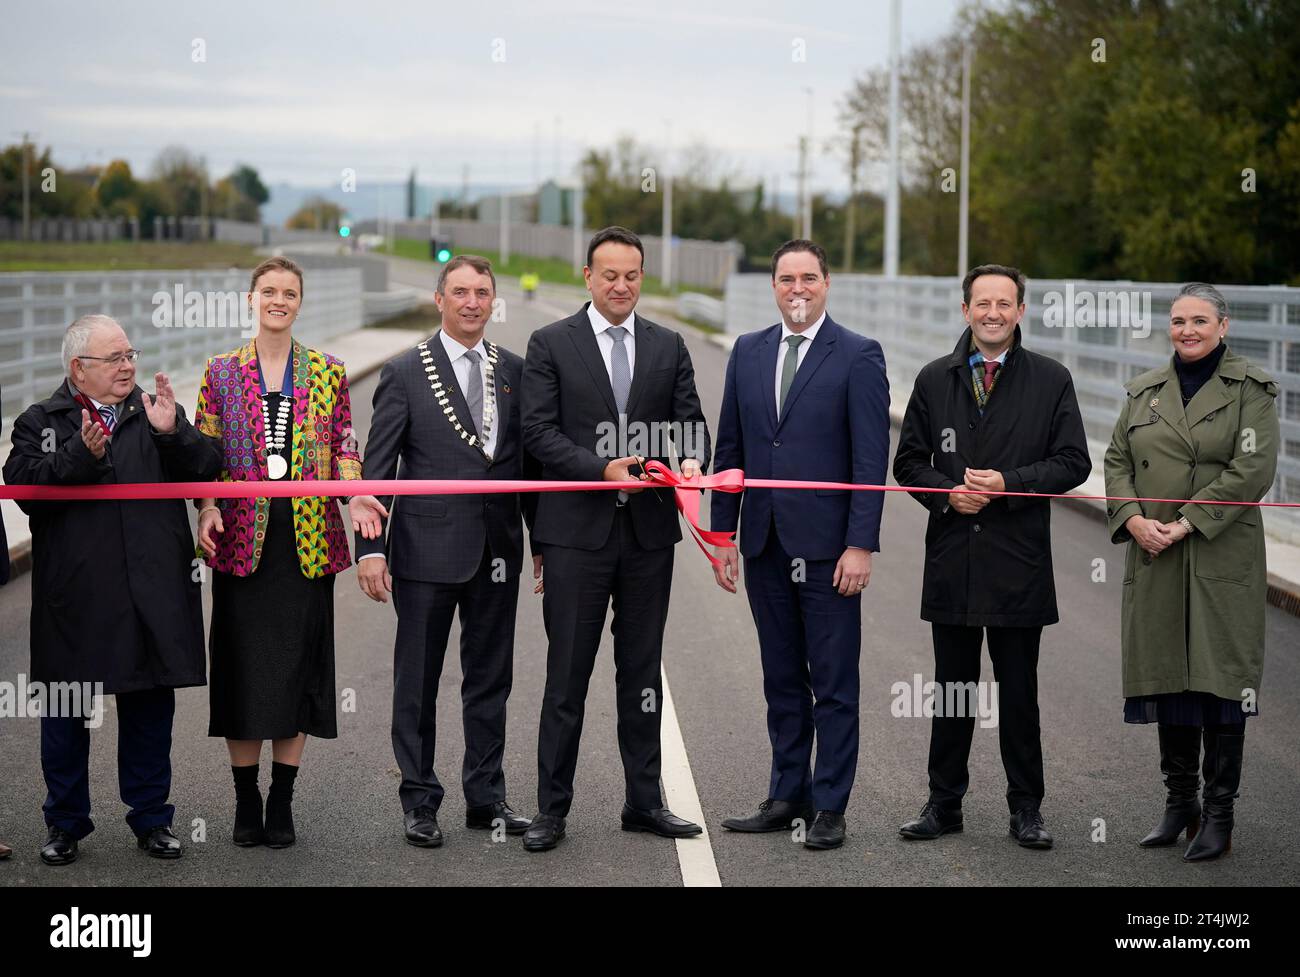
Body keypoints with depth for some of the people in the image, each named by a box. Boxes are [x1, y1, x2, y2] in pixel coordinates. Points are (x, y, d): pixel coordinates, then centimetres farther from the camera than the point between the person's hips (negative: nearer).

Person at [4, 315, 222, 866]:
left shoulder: (158, 414, 11)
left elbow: (206, 472, 1)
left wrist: (171, 433, -15)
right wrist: (83, 454, -22)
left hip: (151, 589, 2)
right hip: (74, 597, -2)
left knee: (150, 707, 8)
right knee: (65, 713, 6)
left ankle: (151, 818, 20)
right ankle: (66, 824, 18)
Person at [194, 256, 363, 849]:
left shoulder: (326, 372, 7)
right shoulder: (222, 372, 6)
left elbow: (344, 448, 6)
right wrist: (207, 509, -11)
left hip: (307, 540, 0)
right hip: (243, 538, 0)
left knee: (298, 665, 3)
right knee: (241, 666, 2)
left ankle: (282, 805, 11)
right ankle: (246, 803, 13)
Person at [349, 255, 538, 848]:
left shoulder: (514, 371, 8)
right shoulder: (405, 373, -3)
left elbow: (528, 460, 12)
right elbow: (377, 466, -4)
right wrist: (369, 547, -10)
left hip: (498, 550, 3)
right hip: (428, 549, -3)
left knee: (490, 678, 11)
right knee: (417, 682, 4)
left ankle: (486, 797, 22)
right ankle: (420, 802, 14)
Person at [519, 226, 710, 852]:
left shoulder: (668, 347, 11)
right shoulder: (550, 344, 1)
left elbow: (689, 420, 6)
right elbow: (538, 431, -7)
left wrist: (693, 459, -17)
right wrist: (602, 468, -19)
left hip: (649, 530, 3)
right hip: (577, 531, -3)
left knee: (643, 672, 11)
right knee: (567, 673, 0)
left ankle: (644, 802, 19)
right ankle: (552, 809, 7)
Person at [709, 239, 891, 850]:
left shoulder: (859, 356, -5)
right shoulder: (748, 352, 10)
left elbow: (871, 458, -8)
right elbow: (730, 449, 12)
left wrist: (860, 545, -14)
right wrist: (722, 534, 8)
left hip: (828, 547, -5)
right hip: (764, 545, 5)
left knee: (833, 685, 1)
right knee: (781, 680, 12)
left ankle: (829, 807, 8)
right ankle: (788, 796, 21)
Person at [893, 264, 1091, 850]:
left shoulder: (1051, 380, 2)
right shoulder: (934, 380, 8)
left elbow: (1073, 463, -2)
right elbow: (909, 461, 10)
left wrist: (1009, 484, -14)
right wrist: (946, 493, -9)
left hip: (1019, 560, -2)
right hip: (951, 560, 2)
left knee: (1019, 693, 5)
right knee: (952, 688, 9)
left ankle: (1026, 808, 14)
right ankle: (944, 803, 18)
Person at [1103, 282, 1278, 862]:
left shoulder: (1250, 390, -1)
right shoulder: (1144, 391, 13)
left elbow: (1253, 469, -11)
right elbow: (1116, 461, 11)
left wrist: (1185, 525, -15)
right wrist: (1133, 520, -7)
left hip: (1222, 558, -4)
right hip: (1154, 561, 4)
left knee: (1219, 678, -3)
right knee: (1167, 677, 9)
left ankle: (1219, 813, 5)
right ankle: (1179, 803, 20)